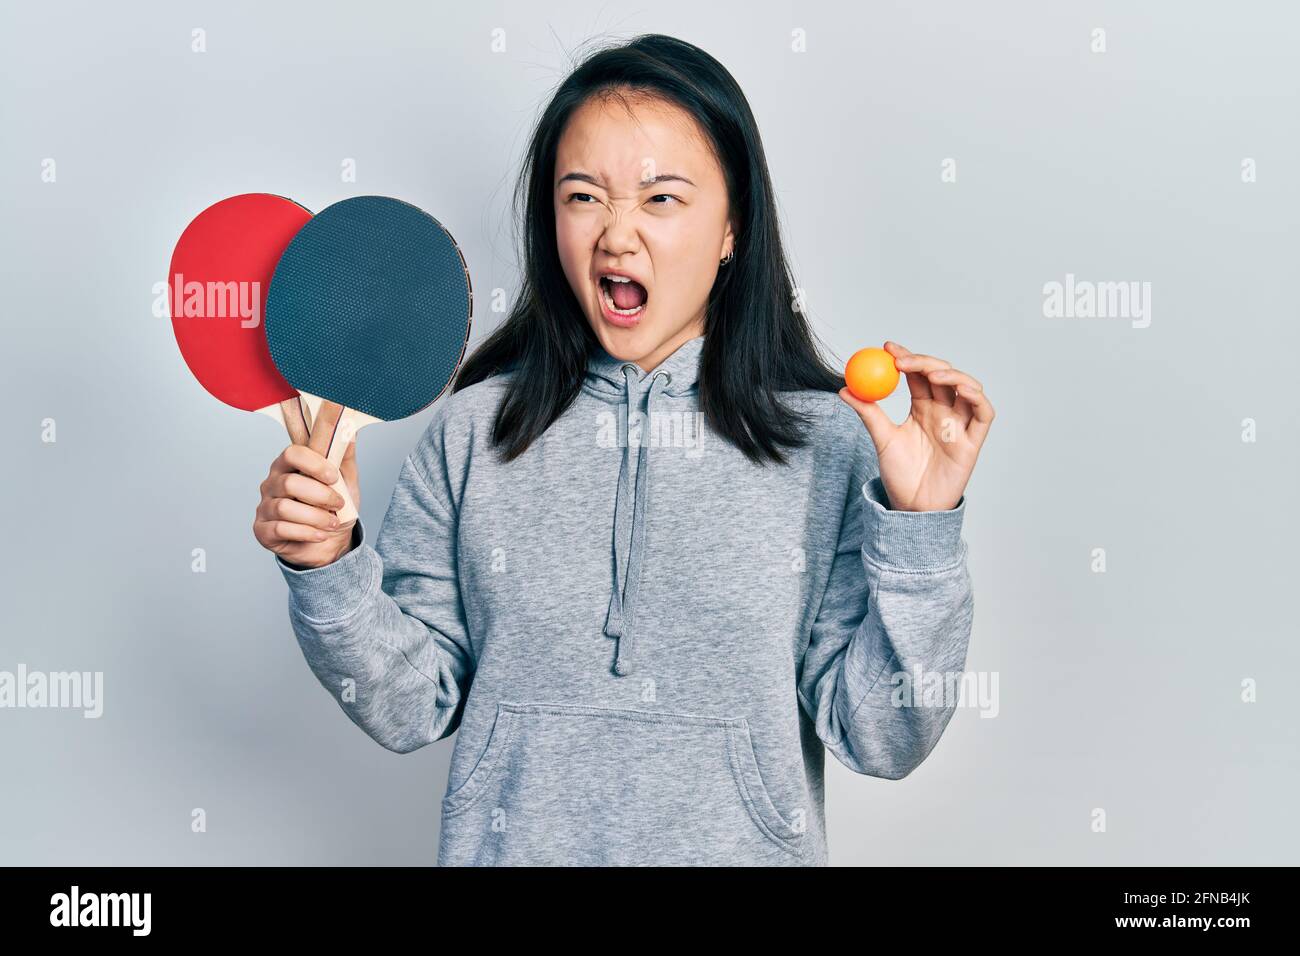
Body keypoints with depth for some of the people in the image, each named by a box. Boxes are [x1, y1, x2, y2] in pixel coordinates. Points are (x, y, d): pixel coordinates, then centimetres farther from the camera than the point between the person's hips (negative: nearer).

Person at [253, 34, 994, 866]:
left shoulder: (830, 442, -11)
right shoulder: (473, 430, -6)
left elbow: (880, 741, -12)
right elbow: (417, 708, -3)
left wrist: (920, 522, -22)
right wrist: (330, 570, -18)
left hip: (747, 847, -1)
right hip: (509, 846, 1)